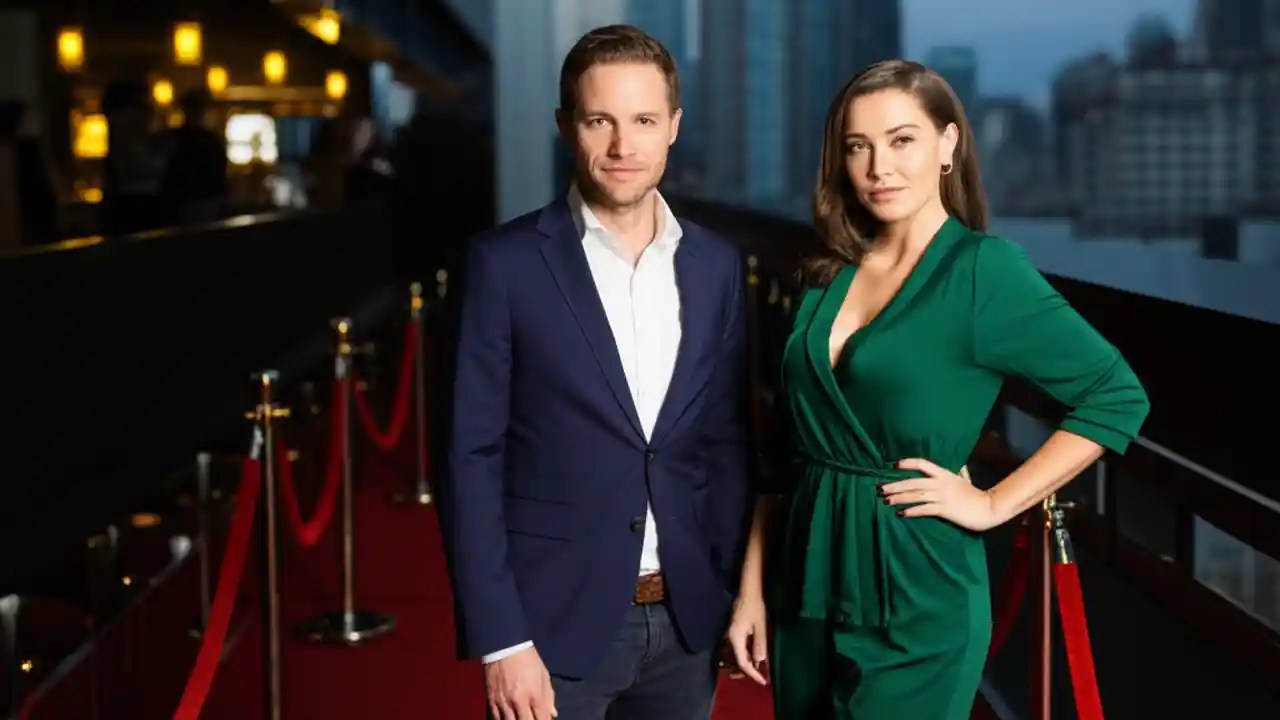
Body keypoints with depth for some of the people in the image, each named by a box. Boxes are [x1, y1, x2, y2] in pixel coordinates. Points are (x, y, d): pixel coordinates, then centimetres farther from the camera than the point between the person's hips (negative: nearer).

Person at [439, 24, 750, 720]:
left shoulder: (717, 265, 4)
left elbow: (726, 444, 10)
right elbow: (471, 460, -9)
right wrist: (500, 639, -13)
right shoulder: (505, 263, -8)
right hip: (554, 620, -3)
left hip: (686, 618, 4)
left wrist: (736, 594, 6)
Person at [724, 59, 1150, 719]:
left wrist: (993, 504, -13)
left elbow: (1119, 395, -11)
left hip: (916, 600, -5)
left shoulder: (984, 269, -11)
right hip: (805, 584, 6)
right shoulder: (828, 275, 6)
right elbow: (790, 445, 9)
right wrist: (752, 590, 7)